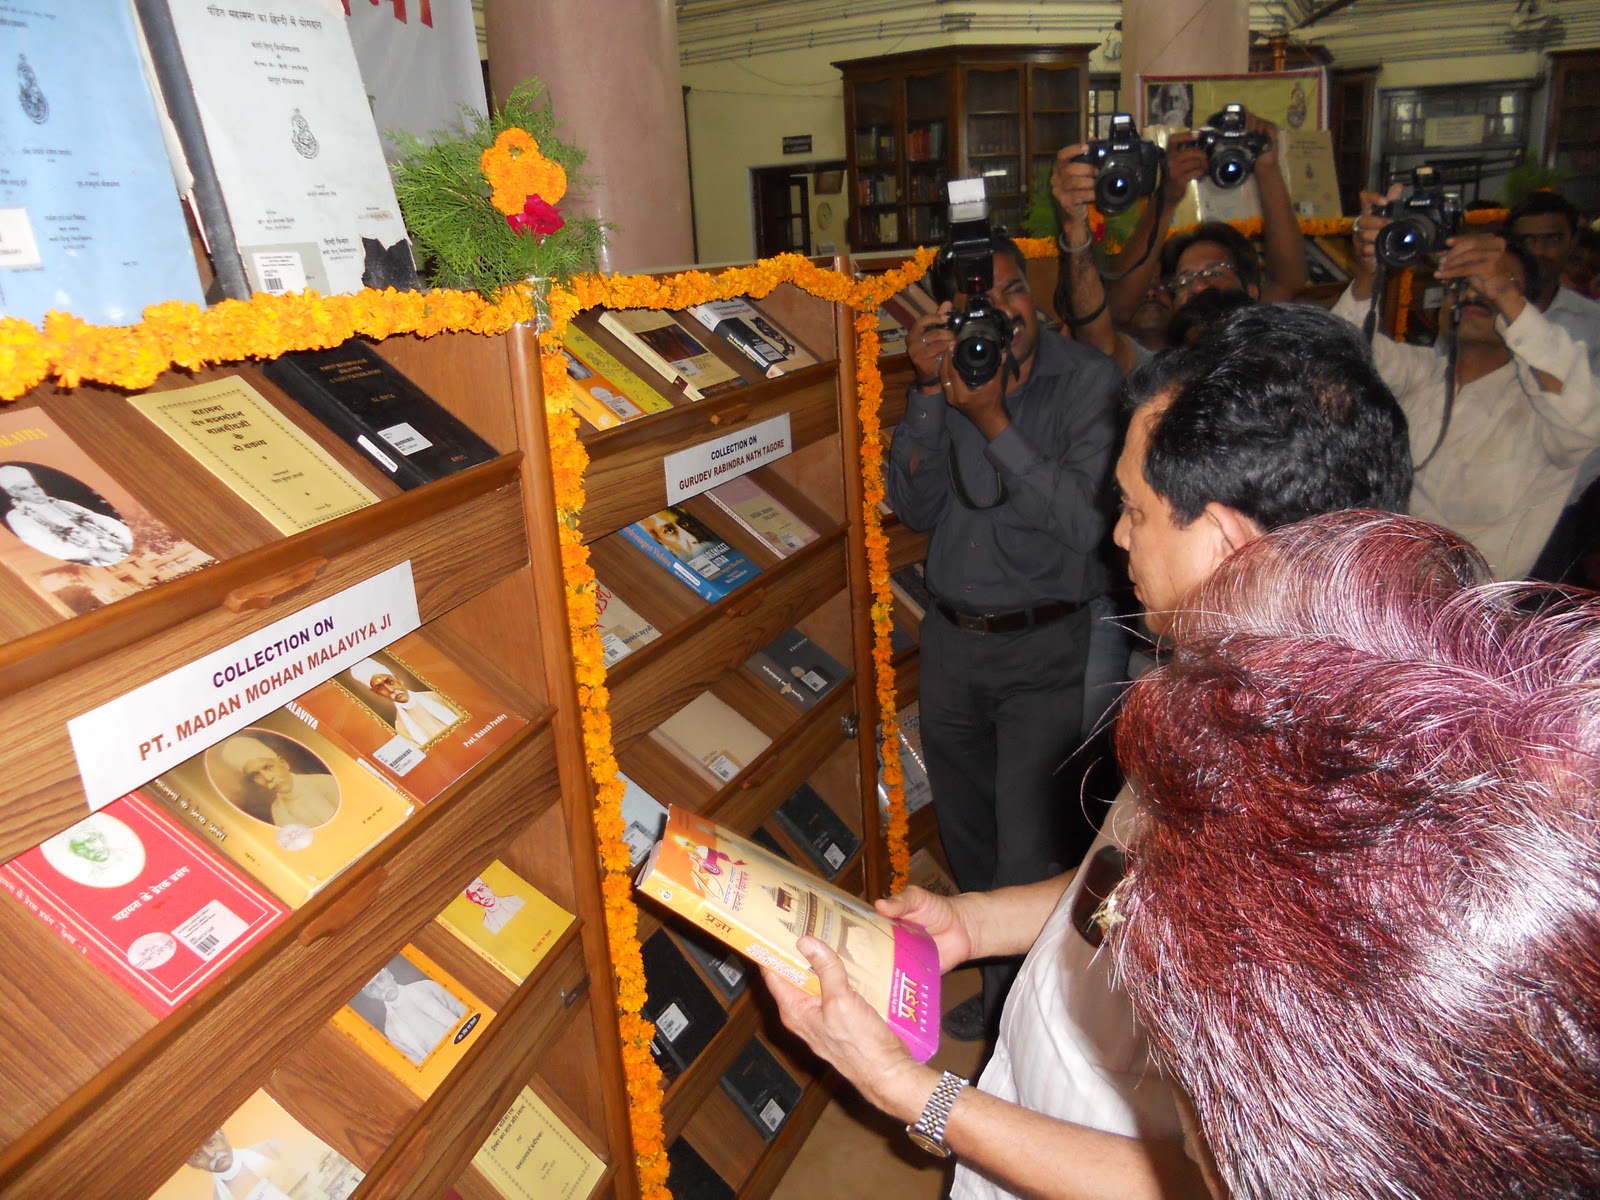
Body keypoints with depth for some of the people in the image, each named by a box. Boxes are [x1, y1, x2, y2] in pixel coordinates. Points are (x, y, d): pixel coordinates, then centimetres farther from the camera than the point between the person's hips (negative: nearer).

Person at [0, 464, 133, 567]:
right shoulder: (17, 517, 7)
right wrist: (93, 553, -18)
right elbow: (49, 546, -8)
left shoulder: (62, 505, 21)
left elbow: (104, 521, 14)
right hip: (86, 562, -6)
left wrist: (126, 540, -5)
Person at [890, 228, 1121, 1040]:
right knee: (968, 836, 19)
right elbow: (915, 507, -6)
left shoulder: (1085, 378, -11)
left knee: (1027, 860, -7)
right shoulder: (944, 378, 2)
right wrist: (928, 396, -17)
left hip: (1043, 645, -5)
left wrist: (995, 422, -26)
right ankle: (998, 979, 42)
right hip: (950, 638, 5)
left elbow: (1084, 522, -21)